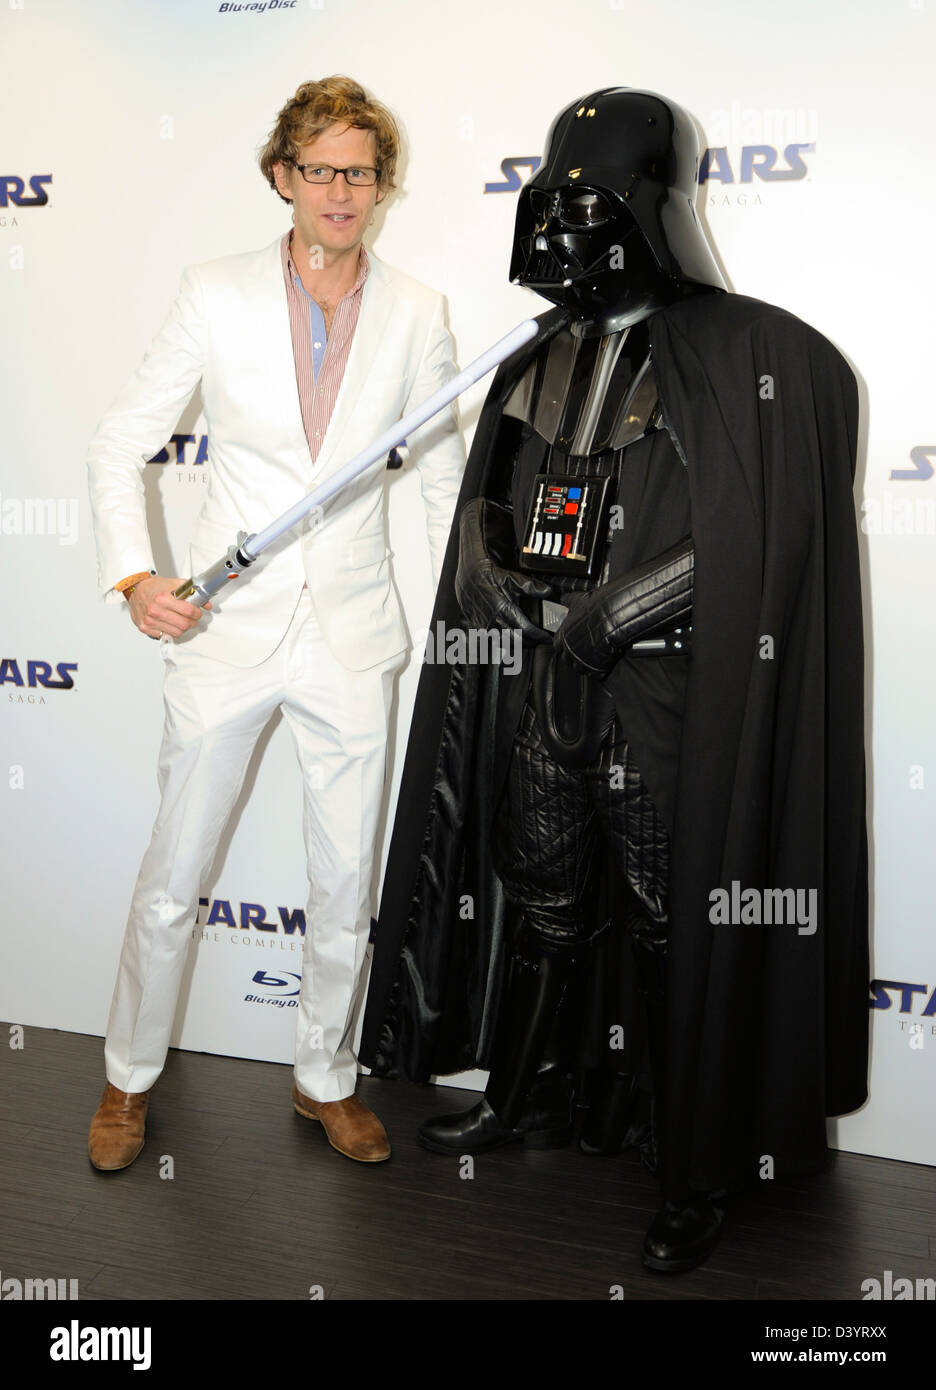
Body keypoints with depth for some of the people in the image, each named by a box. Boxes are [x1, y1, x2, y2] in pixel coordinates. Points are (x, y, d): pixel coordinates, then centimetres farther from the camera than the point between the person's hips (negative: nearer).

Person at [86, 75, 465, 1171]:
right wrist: (132, 576, -15)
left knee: (346, 885, 11)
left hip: (352, 637, 2)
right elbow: (120, 444, 0)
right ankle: (130, 1077, 32)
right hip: (227, 628, -1)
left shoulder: (414, 314, 0)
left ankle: (325, 1078, 34)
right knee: (172, 875, 10)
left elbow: (443, 475, 10)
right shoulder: (218, 296, -4)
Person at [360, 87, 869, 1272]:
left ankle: (700, 1167, 15)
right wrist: (510, 591, -1)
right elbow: (486, 512, 20)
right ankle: (530, 1093, 34)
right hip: (542, 685, 6)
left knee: (675, 918, 1)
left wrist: (605, 617, -14)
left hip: (666, 694, -6)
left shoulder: (750, 357, -8)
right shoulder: (537, 362, 12)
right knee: (541, 892, 15)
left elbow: (763, 540, -14)